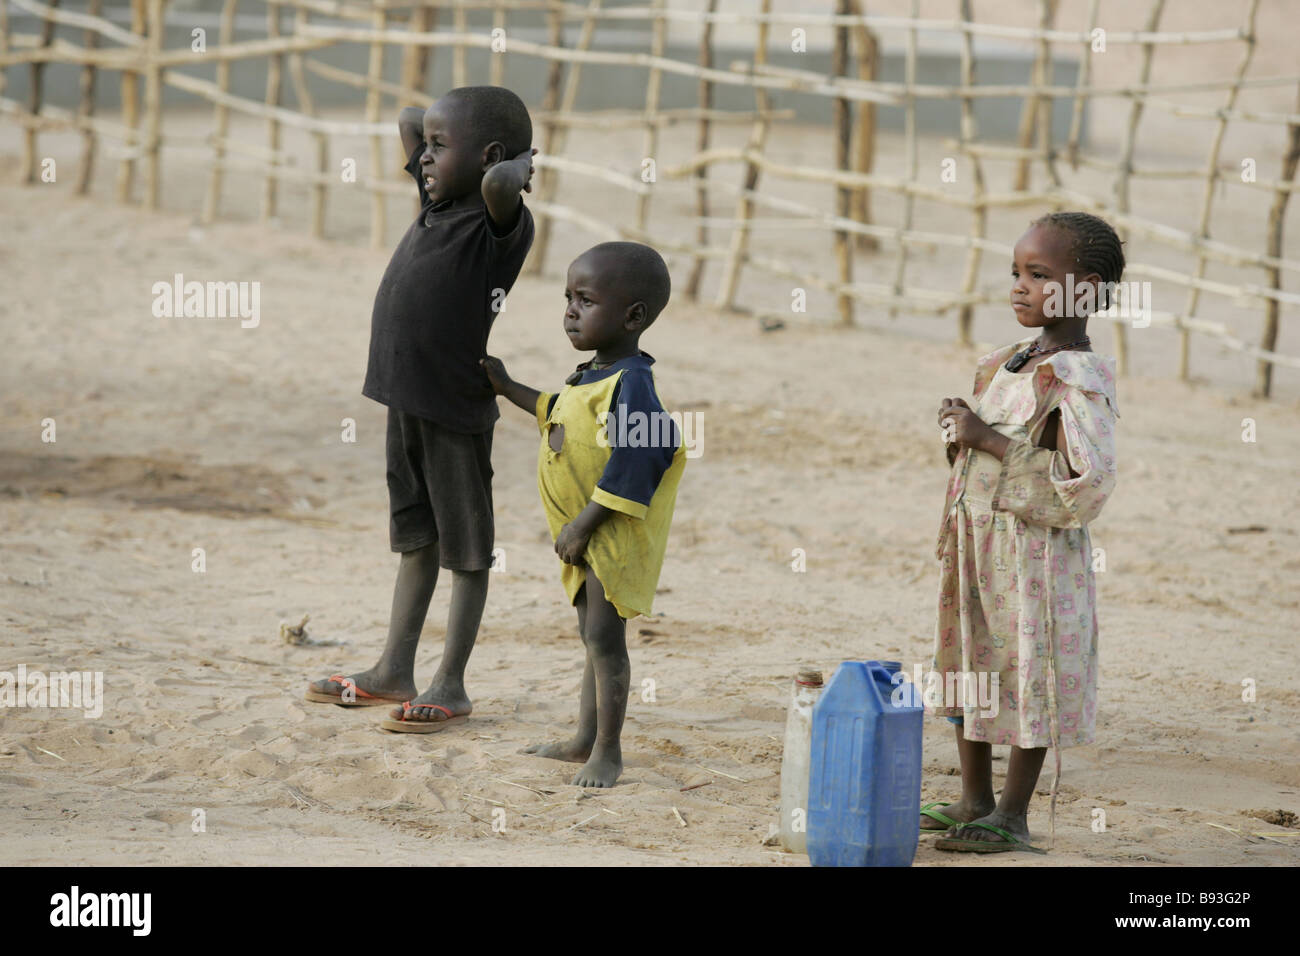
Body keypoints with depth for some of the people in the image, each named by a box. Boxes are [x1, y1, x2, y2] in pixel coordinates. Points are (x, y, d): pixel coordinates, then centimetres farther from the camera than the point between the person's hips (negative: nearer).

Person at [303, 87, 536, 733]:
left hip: (457, 410, -9)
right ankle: (393, 672, 27)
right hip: (407, 399, 9)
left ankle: (451, 686, 9)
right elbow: (408, 119, 24)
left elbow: (501, 183, -40)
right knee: (415, 539, 18)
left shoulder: (498, 225, -16)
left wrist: (518, 163, -20)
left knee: (464, 546, 3)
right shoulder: (437, 203, 9)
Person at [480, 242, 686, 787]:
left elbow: (634, 461, -27)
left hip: (614, 534, -10)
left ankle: (607, 752, -1)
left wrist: (585, 524, -25)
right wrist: (509, 389, 34)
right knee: (594, 638, 17)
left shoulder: (630, 383, -21)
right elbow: (562, 415, 31)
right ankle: (586, 742, 27)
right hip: (584, 537, 10)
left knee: (604, 638, -7)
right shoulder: (592, 377, 10)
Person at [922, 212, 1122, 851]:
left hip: (1035, 548, -9)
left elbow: (1085, 480, -27)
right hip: (975, 537, 9)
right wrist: (960, 428, 1)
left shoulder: (1075, 378, -17)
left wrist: (990, 440, -23)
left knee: (1027, 672, -1)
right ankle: (974, 802, 27)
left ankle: (1011, 816, 8)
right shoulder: (1007, 364, 10)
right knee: (966, 665, 15)